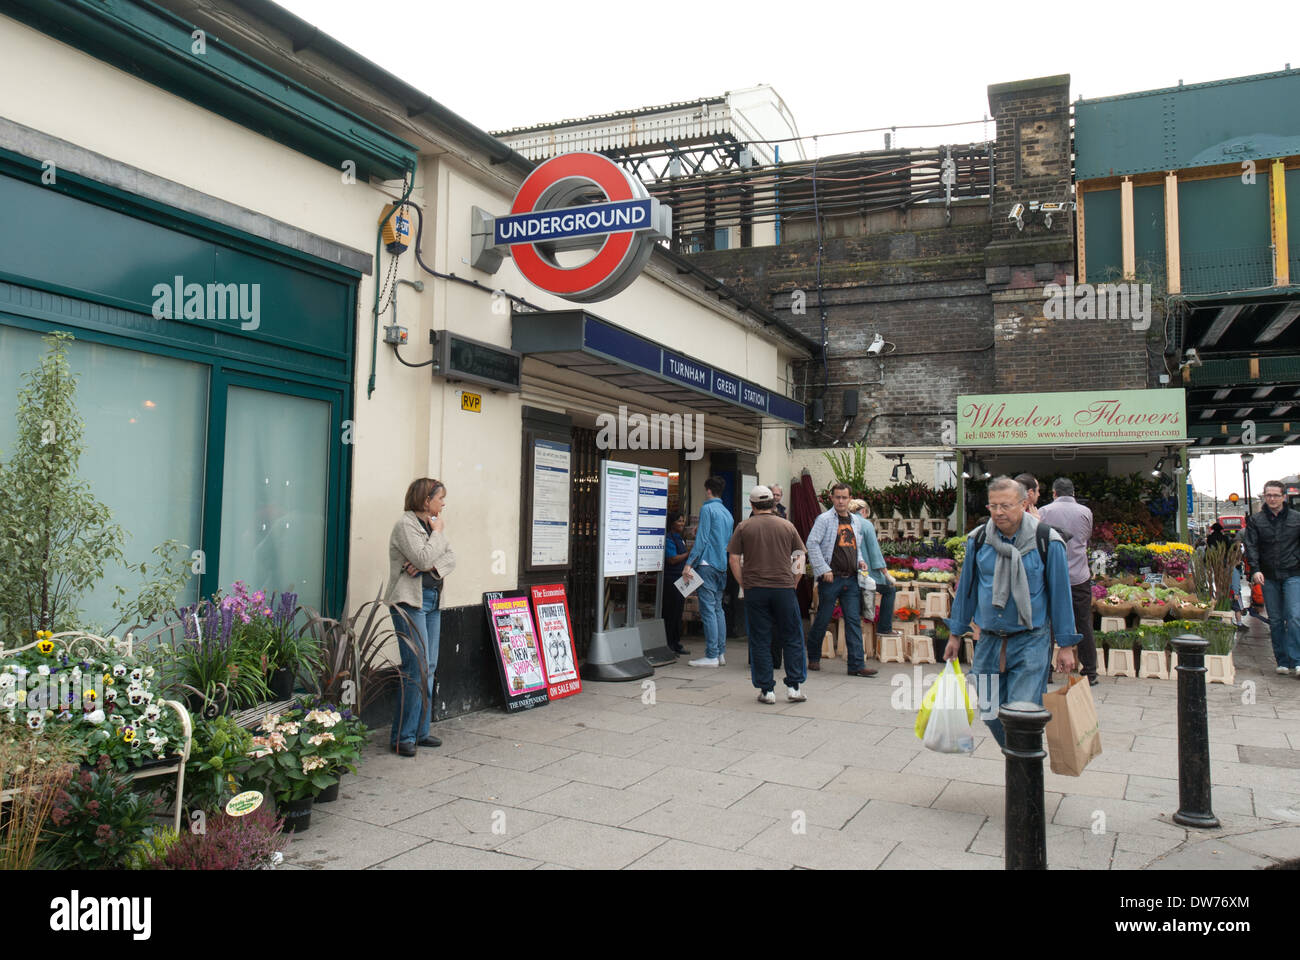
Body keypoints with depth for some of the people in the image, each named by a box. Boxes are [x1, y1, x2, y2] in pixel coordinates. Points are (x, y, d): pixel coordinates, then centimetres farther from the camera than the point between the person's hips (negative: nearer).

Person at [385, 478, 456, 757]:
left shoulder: (432, 525, 17)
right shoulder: (406, 524, -9)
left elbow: (451, 558, 8)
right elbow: (423, 558, -21)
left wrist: (429, 566, -11)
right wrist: (438, 532, -7)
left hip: (432, 602, 9)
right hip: (410, 602, -9)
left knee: (429, 668, 8)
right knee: (417, 669, -11)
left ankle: (420, 732, 16)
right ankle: (403, 737, -2)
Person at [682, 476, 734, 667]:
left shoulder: (707, 509, -6)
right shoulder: (727, 512, 17)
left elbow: (702, 539, -14)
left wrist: (688, 563, -14)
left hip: (707, 564, -8)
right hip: (722, 566, 8)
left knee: (708, 609, -8)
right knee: (718, 608, 12)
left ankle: (711, 655, -9)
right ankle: (721, 653, 12)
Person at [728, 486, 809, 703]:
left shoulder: (744, 527, 2)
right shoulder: (787, 526, 6)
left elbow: (734, 560, -1)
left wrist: (744, 585, 7)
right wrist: (792, 583, 13)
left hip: (754, 589, 0)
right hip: (784, 588, 1)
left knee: (760, 641, 5)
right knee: (792, 638, 10)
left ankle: (766, 690, 7)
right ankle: (794, 686, 10)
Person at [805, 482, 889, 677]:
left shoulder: (856, 521, 14)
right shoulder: (824, 519, -5)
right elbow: (812, 544, -10)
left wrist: (860, 560, 6)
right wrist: (824, 569, -15)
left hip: (851, 579, 5)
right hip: (830, 578, -5)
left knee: (854, 620, 0)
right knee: (823, 619, 4)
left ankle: (857, 664, 0)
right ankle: (813, 658, 22)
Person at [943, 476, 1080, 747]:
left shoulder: (1047, 541, -6)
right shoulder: (978, 540, 2)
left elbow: (1060, 594, 0)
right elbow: (966, 589, 11)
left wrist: (1066, 645, 1)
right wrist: (956, 635, 14)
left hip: (1031, 642, -3)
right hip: (989, 642, 4)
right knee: (991, 714, 8)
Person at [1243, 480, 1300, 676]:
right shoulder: (1255, 520, 5)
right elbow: (1251, 546, -1)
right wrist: (1255, 569, -14)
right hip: (1268, 577, 1)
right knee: (1275, 621, 6)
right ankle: (1283, 662, 13)